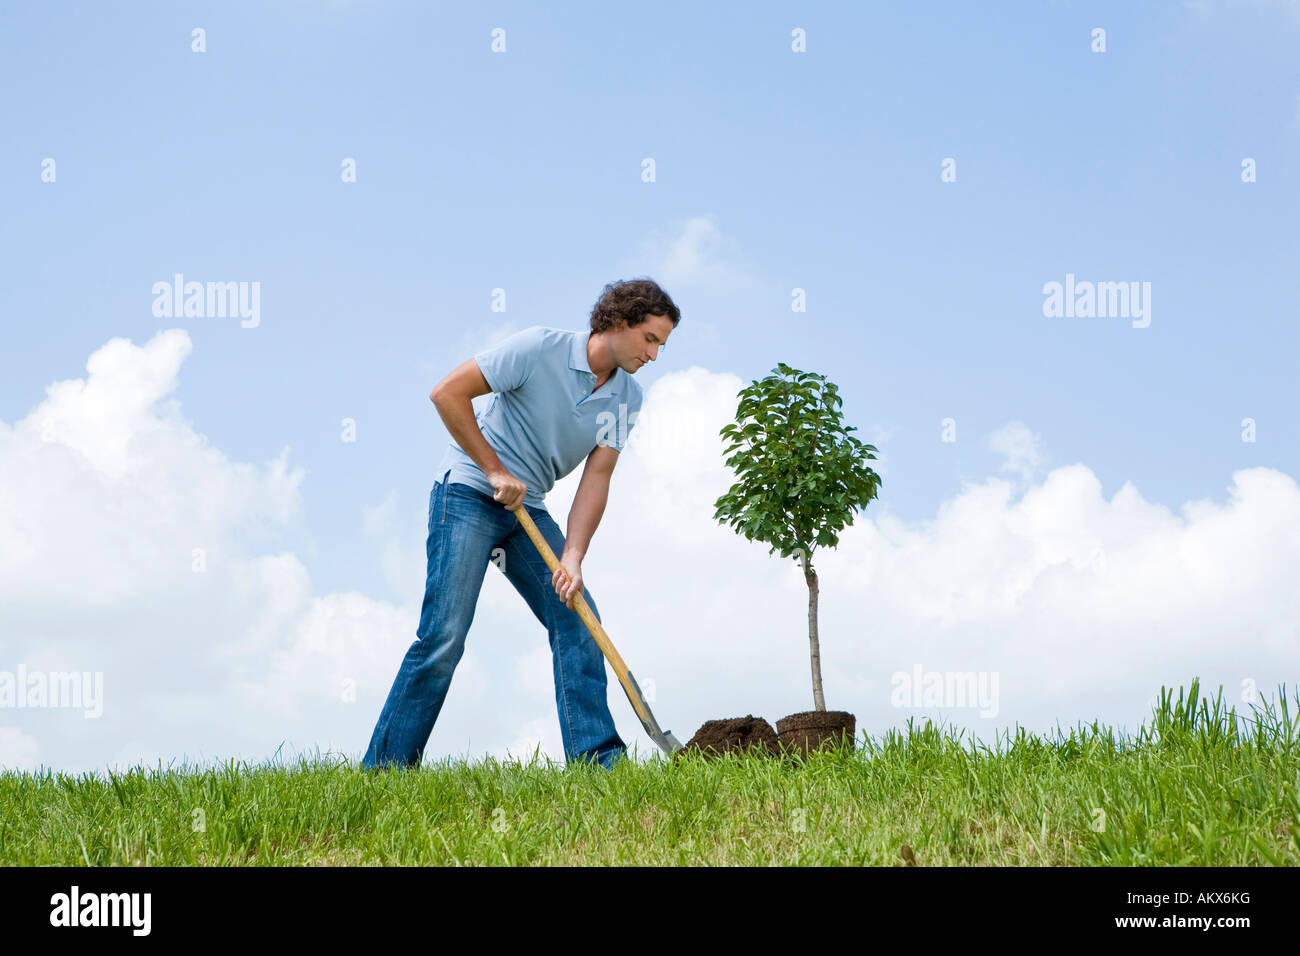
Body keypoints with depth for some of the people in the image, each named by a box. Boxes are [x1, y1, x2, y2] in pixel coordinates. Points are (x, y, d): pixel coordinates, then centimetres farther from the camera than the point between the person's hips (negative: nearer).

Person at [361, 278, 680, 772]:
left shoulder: (626, 397, 2)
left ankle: (597, 759, -2)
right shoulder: (540, 348, -16)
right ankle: (382, 769, -5)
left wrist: (572, 558, -17)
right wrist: (495, 471, -16)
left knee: (578, 622, -5)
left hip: (529, 509, 7)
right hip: (468, 493, -6)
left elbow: (596, 479, -4)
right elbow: (447, 392, -16)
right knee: (444, 635, -12)